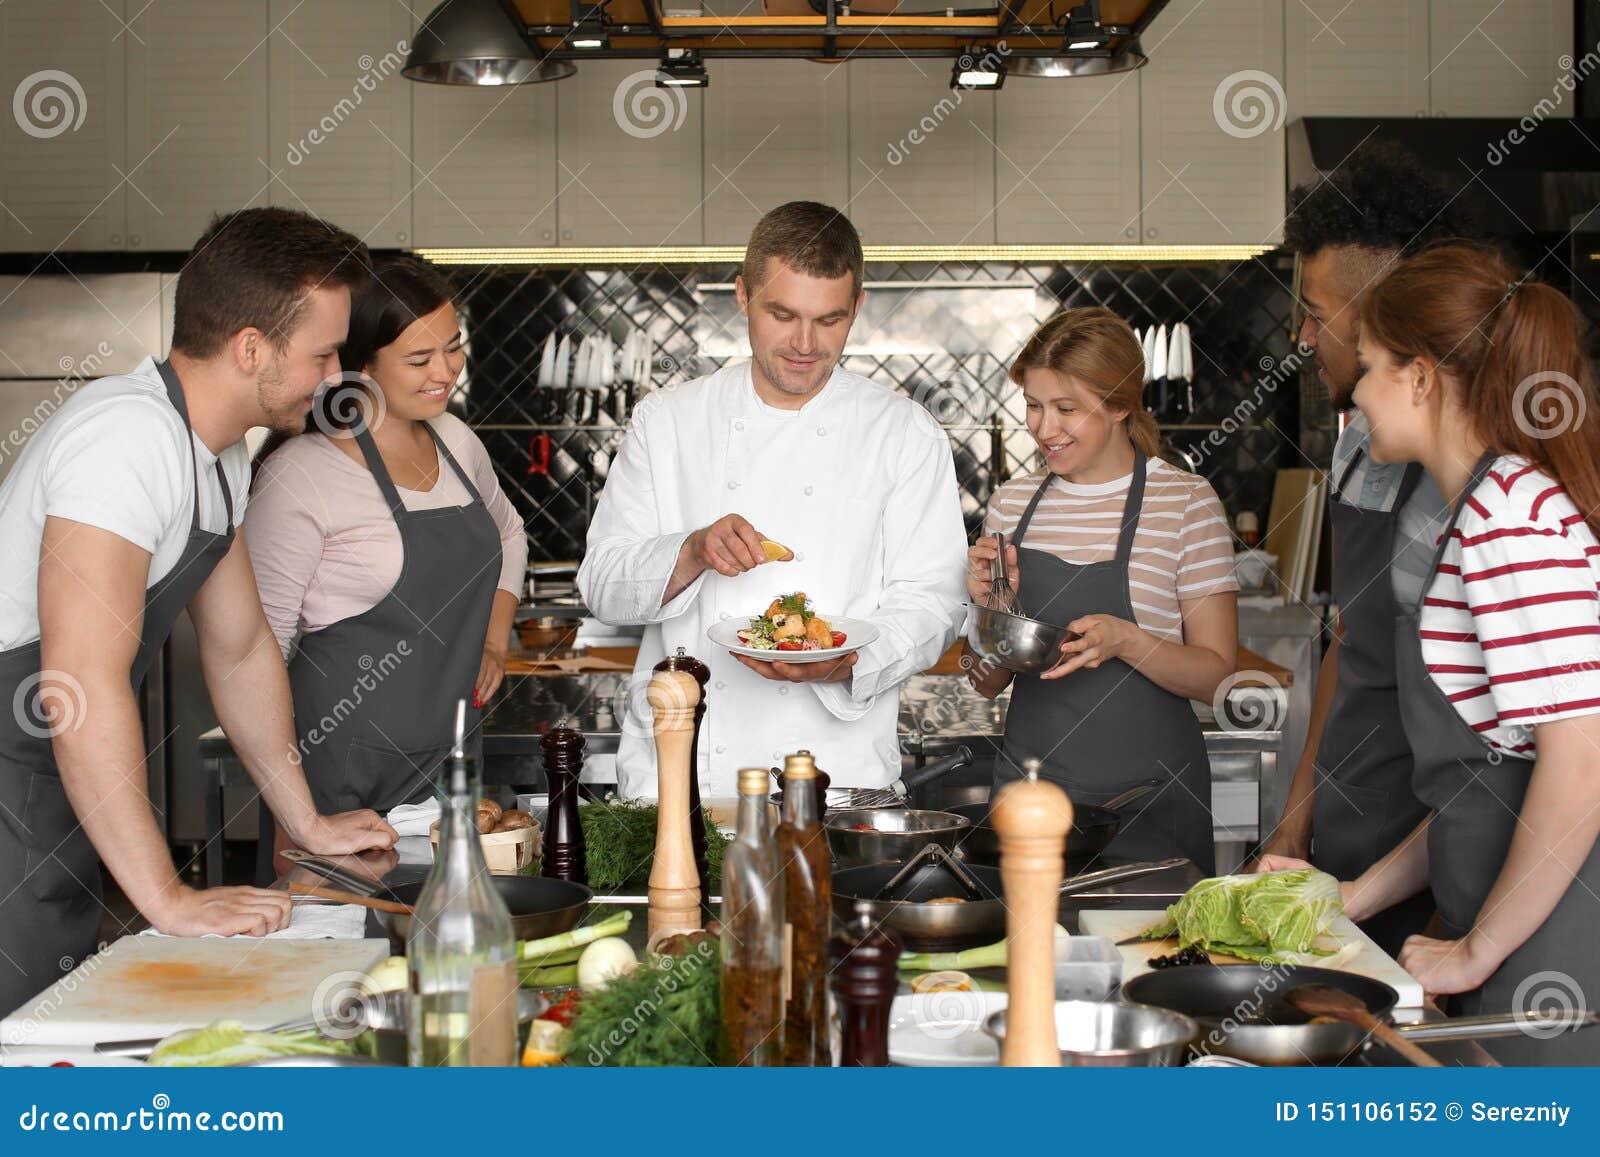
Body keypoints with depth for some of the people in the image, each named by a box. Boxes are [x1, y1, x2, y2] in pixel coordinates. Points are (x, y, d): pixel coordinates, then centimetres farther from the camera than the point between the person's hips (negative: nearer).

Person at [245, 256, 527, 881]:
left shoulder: (454, 441, 9)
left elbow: (508, 535, 30)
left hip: (451, 756, 6)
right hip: (344, 766, -6)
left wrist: (493, 643, 15)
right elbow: (259, 643, -10)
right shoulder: (302, 473, -13)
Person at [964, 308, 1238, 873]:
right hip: (1029, 780, 3)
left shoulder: (1186, 502, -5)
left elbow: (1216, 675, -6)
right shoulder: (1014, 502, 6)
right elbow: (990, 683, 11)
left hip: (1147, 801, -3)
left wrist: (1125, 641, -22)